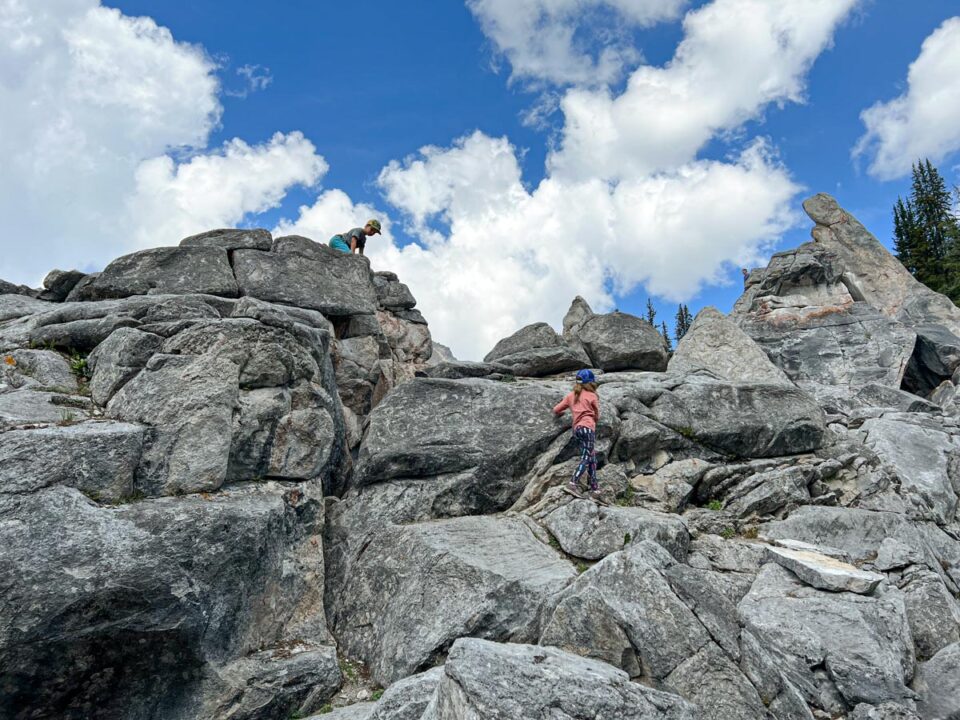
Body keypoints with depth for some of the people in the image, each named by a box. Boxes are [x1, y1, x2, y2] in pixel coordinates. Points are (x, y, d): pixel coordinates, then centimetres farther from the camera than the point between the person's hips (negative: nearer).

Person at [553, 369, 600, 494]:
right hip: (588, 427, -6)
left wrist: (559, 413, 37)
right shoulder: (592, 396, 3)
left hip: (577, 428, 6)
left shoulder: (571, 395, 16)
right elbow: (597, 416, 9)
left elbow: (556, 410, 15)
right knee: (586, 457, -9)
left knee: (592, 457, 11)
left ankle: (594, 486, 9)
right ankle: (575, 481, -26)